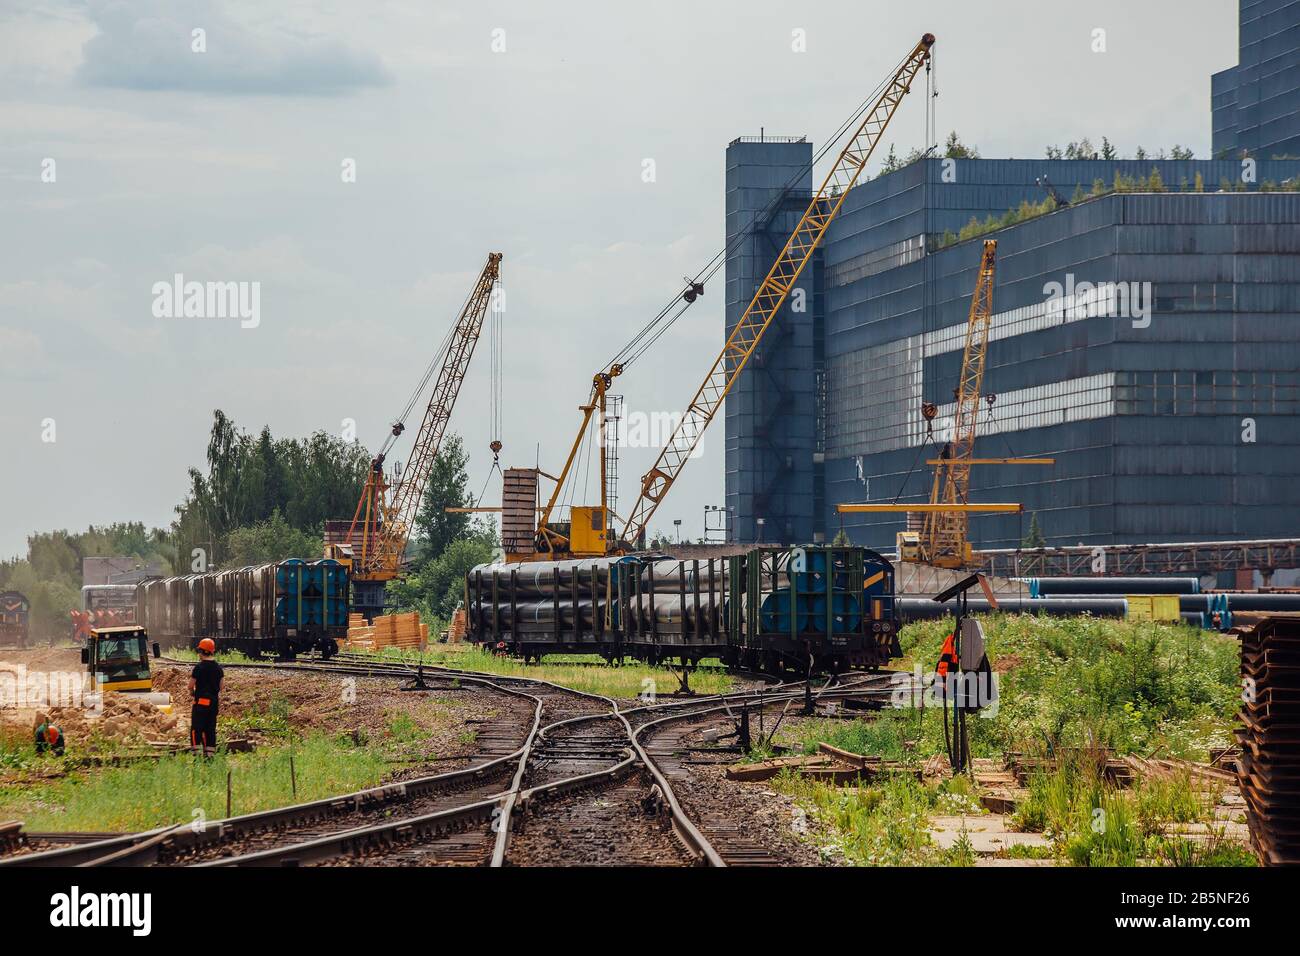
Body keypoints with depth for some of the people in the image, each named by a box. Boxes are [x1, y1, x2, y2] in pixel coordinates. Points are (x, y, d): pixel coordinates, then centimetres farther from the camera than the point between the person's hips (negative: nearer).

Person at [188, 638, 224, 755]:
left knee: (196, 728, -4)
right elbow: (220, 686, 13)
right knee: (210, 728, 10)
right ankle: (209, 752, 10)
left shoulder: (199, 667, -13)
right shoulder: (218, 667, 7)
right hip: (214, 702, 6)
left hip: (201, 701, -6)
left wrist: (192, 692, 10)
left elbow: (191, 685, -9)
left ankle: (195, 751, -12)